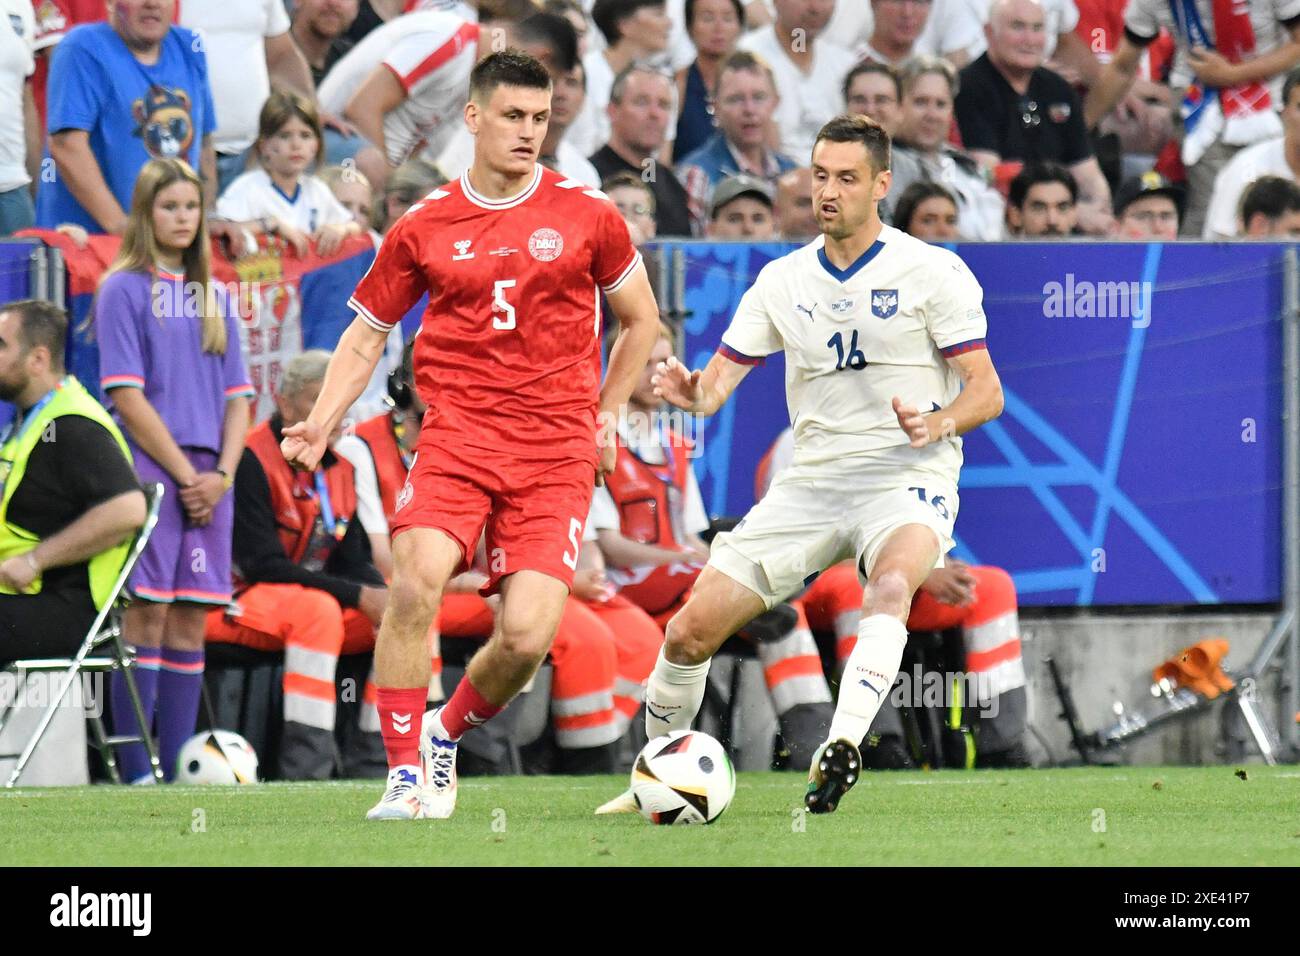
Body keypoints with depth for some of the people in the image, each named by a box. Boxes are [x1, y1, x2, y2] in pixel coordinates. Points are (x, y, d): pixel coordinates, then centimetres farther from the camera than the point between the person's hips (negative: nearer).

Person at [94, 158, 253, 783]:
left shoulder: (213, 296, 16)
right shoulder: (124, 290, -1)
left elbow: (237, 395, 15)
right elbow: (128, 397, -8)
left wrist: (222, 474, -1)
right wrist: (184, 473, -11)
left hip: (208, 478, 5)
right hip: (149, 468, -5)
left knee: (190, 620, 3)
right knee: (148, 612, -9)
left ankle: (178, 769, 5)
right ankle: (136, 773, -9)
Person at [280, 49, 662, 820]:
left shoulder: (585, 215, 5)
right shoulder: (425, 228, 6)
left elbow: (641, 319, 18)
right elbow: (367, 333, 15)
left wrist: (604, 422, 13)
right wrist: (322, 423, 1)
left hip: (558, 452, 0)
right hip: (458, 435, 0)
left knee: (526, 637, -12)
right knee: (416, 579, -26)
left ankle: (446, 736, 20)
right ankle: (407, 775, -14)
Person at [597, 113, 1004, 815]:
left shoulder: (933, 271, -3)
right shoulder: (783, 280, 9)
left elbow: (986, 392, -5)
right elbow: (718, 382, 9)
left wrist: (937, 424, -26)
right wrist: (690, 392, -16)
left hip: (907, 478, -4)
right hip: (811, 484, 4)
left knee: (891, 583, -39)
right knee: (691, 631, -3)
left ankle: (841, 750, -50)